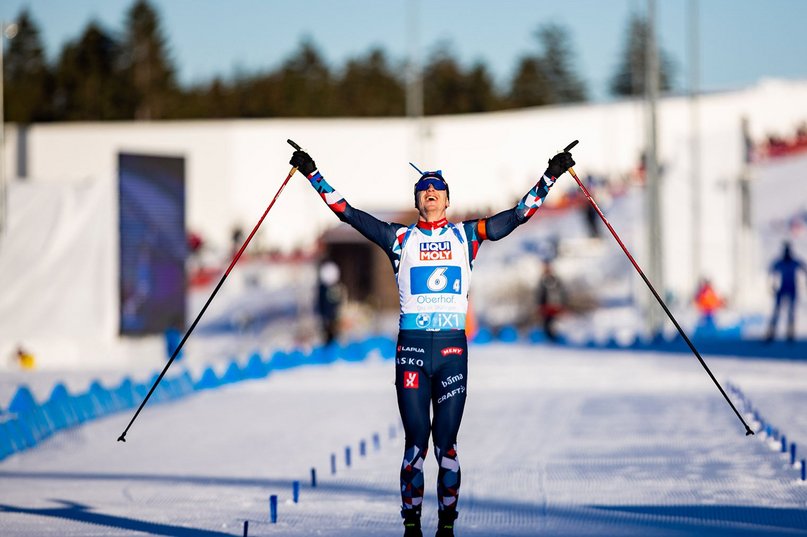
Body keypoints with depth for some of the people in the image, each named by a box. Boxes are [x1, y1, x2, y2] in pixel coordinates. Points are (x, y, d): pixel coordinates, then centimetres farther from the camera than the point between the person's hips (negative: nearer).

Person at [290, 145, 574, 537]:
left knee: (446, 442, 1)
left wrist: (551, 177, 8)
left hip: (453, 347, 1)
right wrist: (313, 175, 3)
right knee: (415, 440, -2)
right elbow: (347, 213, 6)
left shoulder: (466, 236, 11)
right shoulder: (399, 238, 9)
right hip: (412, 346, -1)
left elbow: (519, 215, 11)